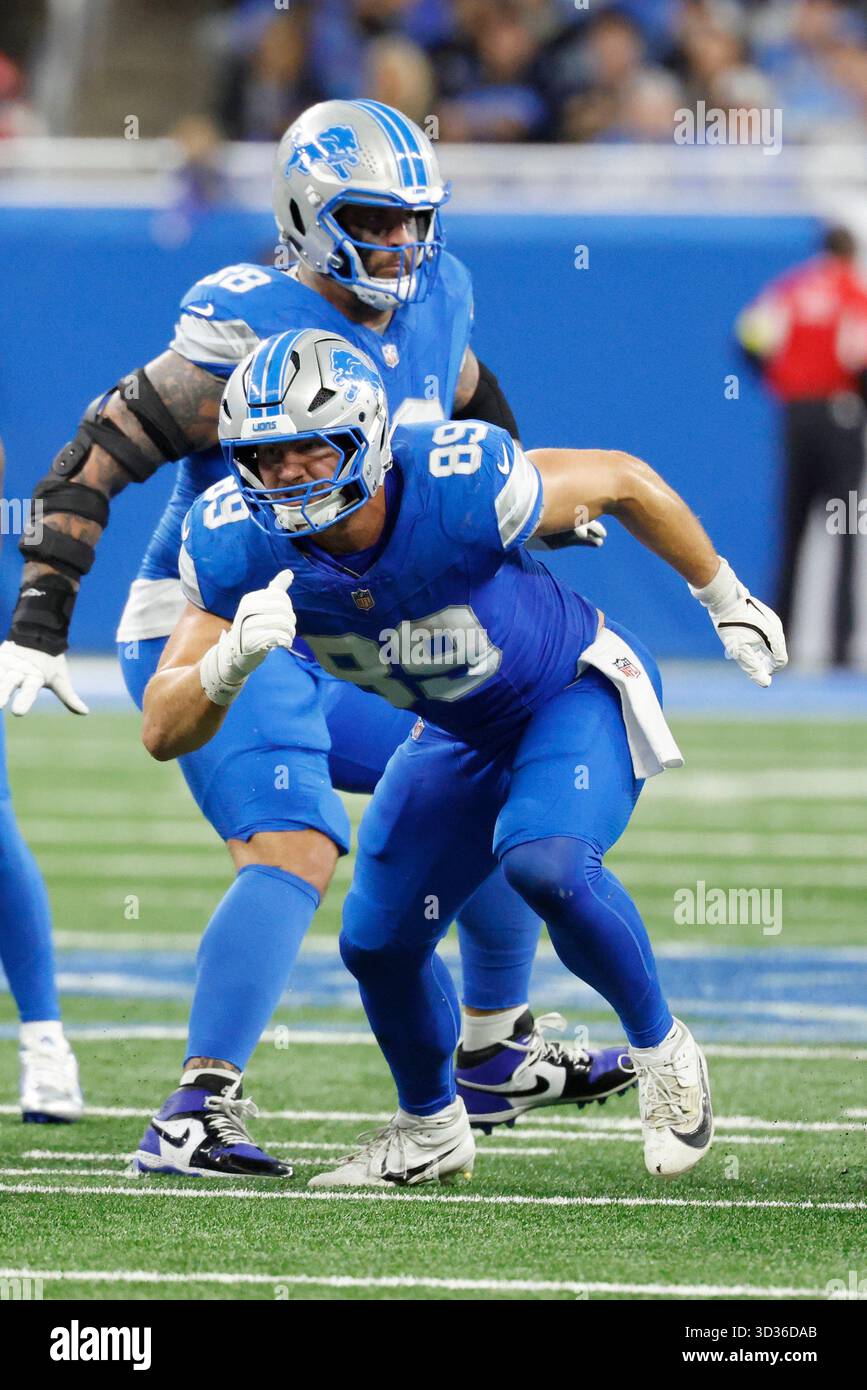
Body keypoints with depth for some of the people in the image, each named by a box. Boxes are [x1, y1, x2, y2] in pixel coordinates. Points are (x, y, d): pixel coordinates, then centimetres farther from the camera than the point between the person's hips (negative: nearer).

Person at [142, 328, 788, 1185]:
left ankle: (662, 1052, -6)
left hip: (578, 690, -5)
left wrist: (728, 603, -2)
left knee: (546, 864, -31)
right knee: (379, 940, 5)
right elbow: (163, 732, -22)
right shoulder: (238, 545, -24)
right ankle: (431, 1129, 33)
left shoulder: (460, 487, -36)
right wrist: (232, 662, -45)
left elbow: (623, 481, -16)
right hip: (461, 733, 5)